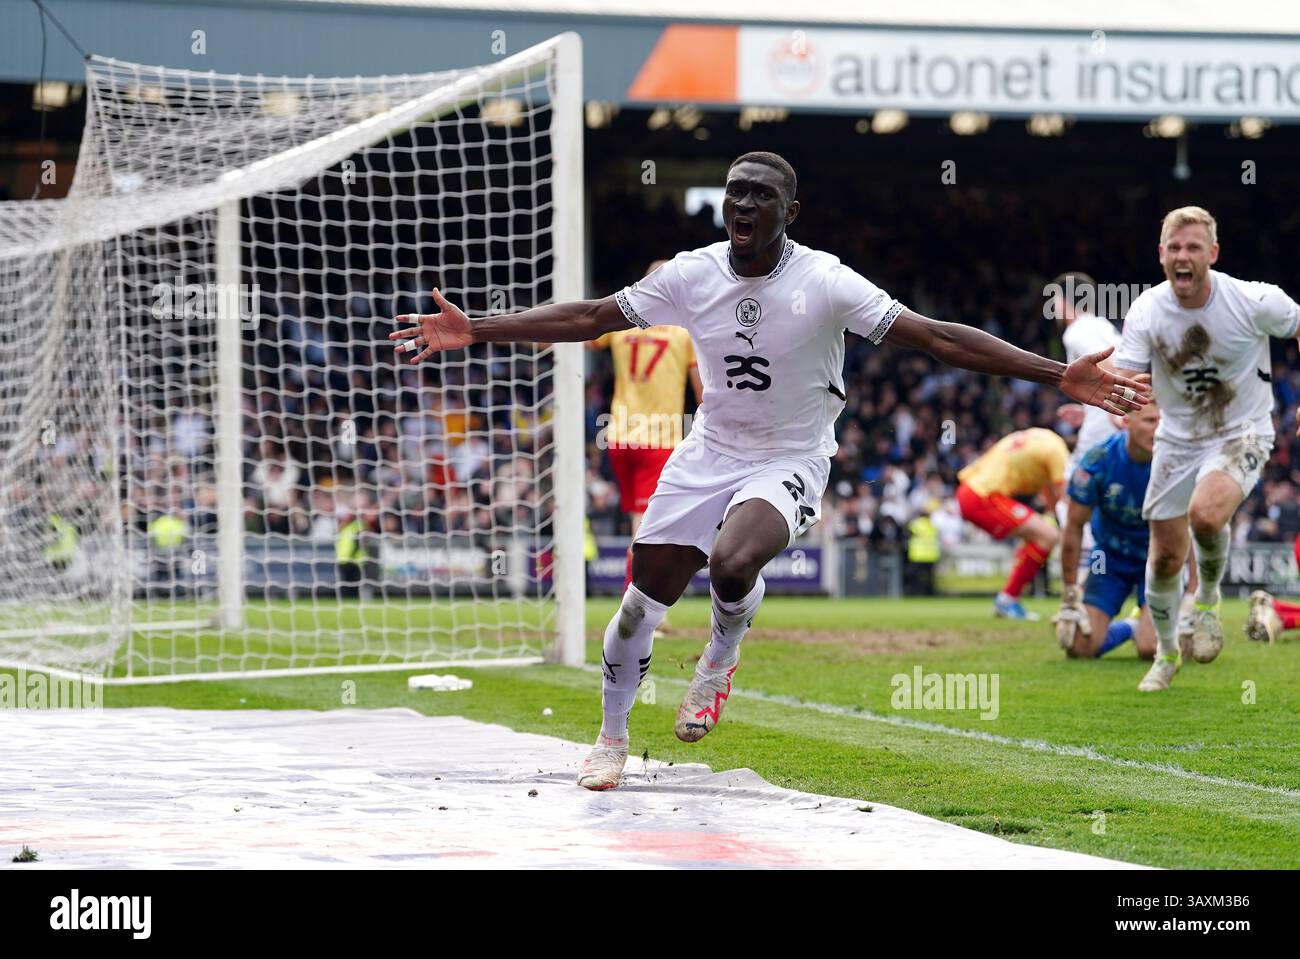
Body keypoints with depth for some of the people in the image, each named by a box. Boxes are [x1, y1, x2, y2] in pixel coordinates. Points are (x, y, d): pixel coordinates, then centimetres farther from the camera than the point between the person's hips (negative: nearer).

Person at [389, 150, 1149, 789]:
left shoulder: (825, 285, -19)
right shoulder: (692, 276, -8)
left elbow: (937, 338, -23)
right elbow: (589, 317, 0)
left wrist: (1057, 376, -31)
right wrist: (475, 331, -4)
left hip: (790, 461, -4)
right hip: (710, 452, 4)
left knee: (732, 563, -31)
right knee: (647, 592, 1)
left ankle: (721, 660, 5)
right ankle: (612, 737, 25)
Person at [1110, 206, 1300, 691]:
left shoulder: (1253, 301, -18)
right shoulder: (1147, 311, -13)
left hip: (1242, 434, -3)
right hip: (1177, 440, 3)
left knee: (1206, 513, -33)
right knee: (1165, 557, 6)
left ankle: (1208, 599, -2)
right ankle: (1166, 652, 33)